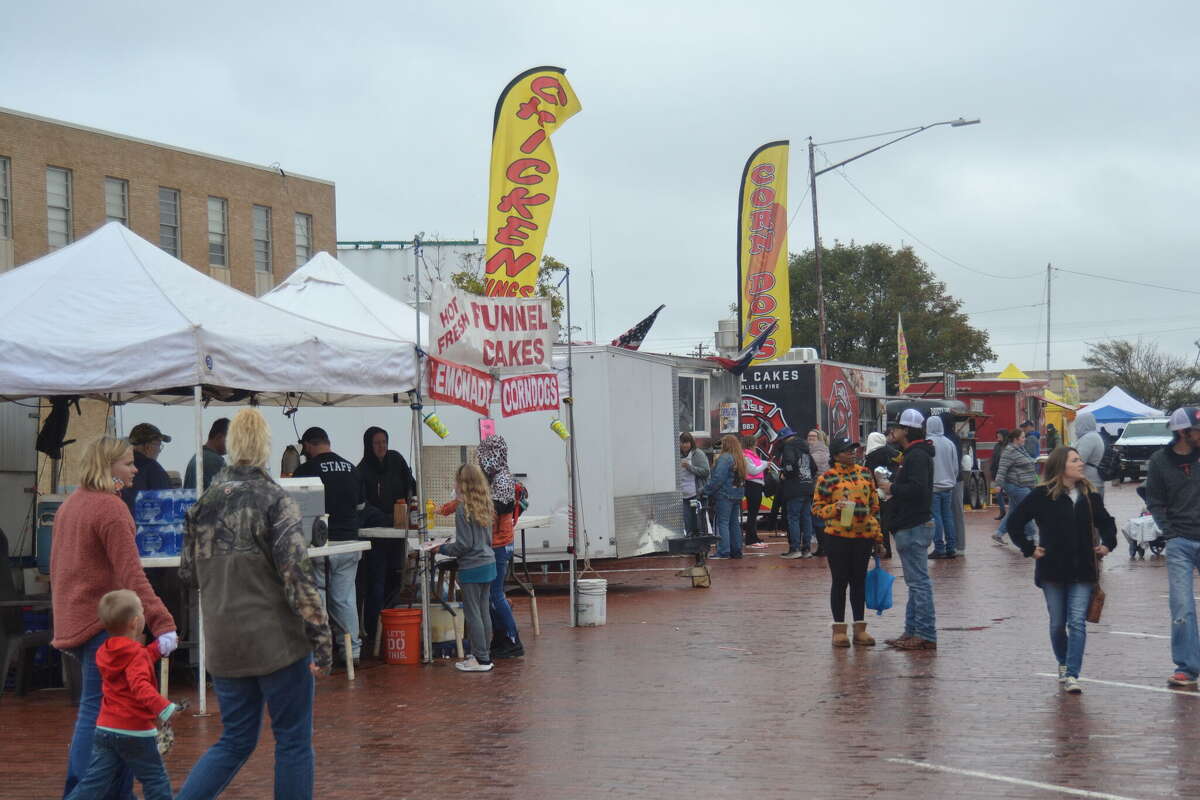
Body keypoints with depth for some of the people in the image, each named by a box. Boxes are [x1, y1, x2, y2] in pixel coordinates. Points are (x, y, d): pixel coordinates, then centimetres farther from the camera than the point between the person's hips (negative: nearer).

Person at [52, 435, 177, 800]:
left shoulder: (69, 505, 15)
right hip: (103, 621, -9)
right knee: (97, 711, -6)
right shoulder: (110, 509, -14)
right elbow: (131, 576, -21)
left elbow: (57, 568, 22)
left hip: (73, 618, 9)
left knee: (95, 709, 13)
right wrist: (162, 623, -24)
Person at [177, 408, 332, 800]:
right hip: (277, 640, -5)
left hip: (224, 642, 5)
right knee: (293, 741, 7)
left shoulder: (204, 504, 4)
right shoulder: (274, 500, -12)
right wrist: (321, 638, -15)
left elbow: (189, 574, 12)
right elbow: (298, 576, -17)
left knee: (235, 741, 16)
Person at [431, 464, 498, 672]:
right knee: (483, 611, 14)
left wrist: (442, 549, -3)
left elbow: (464, 544, -17)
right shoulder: (486, 506, 7)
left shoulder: (463, 509, -16)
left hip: (472, 567, -8)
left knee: (472, 613, -1)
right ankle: (485, 653, 21)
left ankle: (481, 658, 0)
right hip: (488, 563, 8)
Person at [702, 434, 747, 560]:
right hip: (737, 495, 9)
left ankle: (723, 552, -9)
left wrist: (706, 491, -10)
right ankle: (736, 550, 16)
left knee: (723, 523, -6)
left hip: (725, 495, -9)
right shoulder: (740, 458, 13)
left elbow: (717, 478, -18)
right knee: (734, 522, 14)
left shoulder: (724, 458, -15)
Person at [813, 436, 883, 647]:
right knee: (840, 581, 3)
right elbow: (817, 507, -2)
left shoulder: (864, 473, 9)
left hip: (863, 537, 4)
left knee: (859, 581, 10)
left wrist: (878, 535, 11)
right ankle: (839, 629, 11)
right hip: (837, 537, -4)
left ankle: (860, 628, 18)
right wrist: (835, 508, -21)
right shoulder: (827, 478, -4)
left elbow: (874, 505, 13)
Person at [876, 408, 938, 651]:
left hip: (914, 528, -11)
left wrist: (892, 489, -15)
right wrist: (894, 488, 9)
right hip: (913, 526, 11)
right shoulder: (915, 454, 18)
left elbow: (917, 489, -27)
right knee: (916, 582, 14)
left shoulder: (917, 456, -16)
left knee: (919, 581, -9)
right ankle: (912, 632, 20)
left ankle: (926, 635, -7)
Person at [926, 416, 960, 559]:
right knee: (948, 516, 10)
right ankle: (951, 548, 11)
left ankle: (939, 548, -3)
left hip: (933, 487, -5)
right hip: (948, 486, 5)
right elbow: (956, 467, 12)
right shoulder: (950, 443, 5)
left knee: (936, 517, -2)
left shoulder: (928, 443, -12)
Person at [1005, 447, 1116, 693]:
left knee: (1077, 622, -8)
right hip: (1053, 570, -2)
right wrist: (1029, 548, -5)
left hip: (1082, 571, 2)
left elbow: (1106, 522, 22)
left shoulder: (1090, 495, 6)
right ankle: (1063, 663, 33)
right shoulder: (1042, 496, -5)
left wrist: (1107, 544, 7)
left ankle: (1072, 675, -8)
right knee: (1058, 623, 8)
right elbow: (1014, 523, 1)